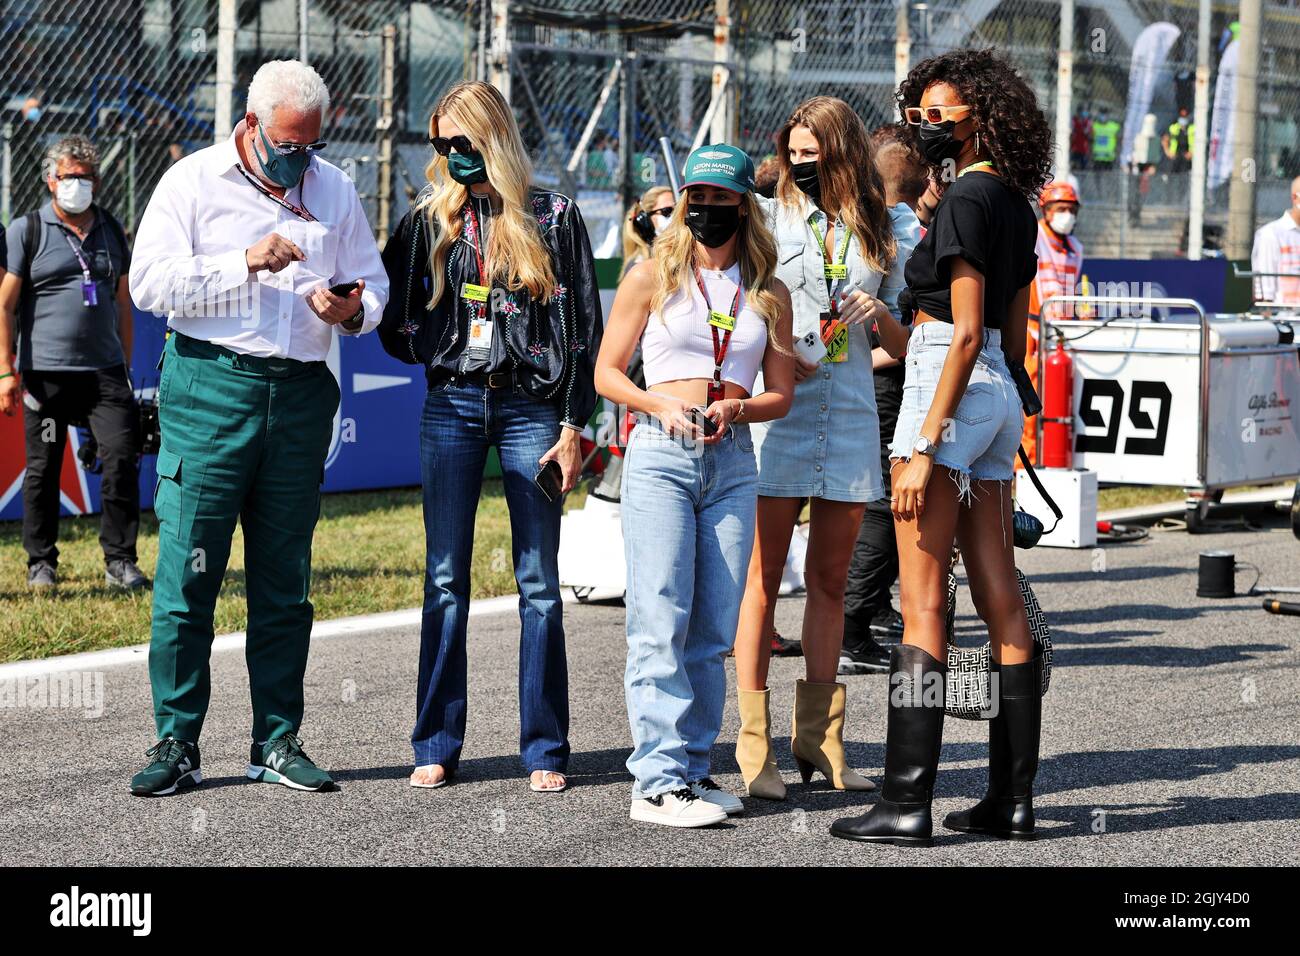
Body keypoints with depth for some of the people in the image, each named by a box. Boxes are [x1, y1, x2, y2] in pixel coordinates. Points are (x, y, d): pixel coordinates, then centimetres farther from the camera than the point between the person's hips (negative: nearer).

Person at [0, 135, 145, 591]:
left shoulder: (112, 230, 14)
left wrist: (125, 367, 16)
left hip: (105, 371, 3)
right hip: (45, 373, -3)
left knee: (122, 457, -8)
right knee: (43, 469, 3)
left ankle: (120, 560, 0)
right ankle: (41, 562, 16)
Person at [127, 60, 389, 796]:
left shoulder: (335, 189, 14)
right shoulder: (194, 182, 1)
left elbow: (374, 281, 19)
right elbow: (150, 281, -9)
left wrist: (354, 310, -4)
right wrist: (245, 263, -17)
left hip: (301, 396, 4)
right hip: (211, 388, -4)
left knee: (285, 581, 7)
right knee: (188, 572, -6)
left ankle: (278, 742, 14)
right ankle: (177, 744, 1)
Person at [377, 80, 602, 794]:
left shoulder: (553, 218, 1)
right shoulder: (429, 219, 8)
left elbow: (582, 326, 0)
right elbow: (397, 319, 14)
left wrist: (573, 427, -4)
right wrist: (438, 352, -2)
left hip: (530, 406, -2)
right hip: (451, 406, 2)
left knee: (539, 582, 0)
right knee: (445, 578, 3)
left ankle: (545, 751, 5)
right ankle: (437, 747, 8)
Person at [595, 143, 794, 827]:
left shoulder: (769, 294, 13)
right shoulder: (653, 277, 5)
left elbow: (781, 395, 13)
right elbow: (607, 373, 5)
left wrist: (735, 410, -8)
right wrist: (663, 404, -12)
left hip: (731, 461, 4)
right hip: (660, 456, -3)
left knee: (714, 629, 5)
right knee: (661, 623, -10)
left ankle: (692, 767, 14)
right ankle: (658, 781, -12)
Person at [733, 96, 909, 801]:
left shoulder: (877, 239, 13)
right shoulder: (769, 216, 4)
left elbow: (904, 347, 17)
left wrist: (880, 314, -2)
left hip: (851, 420, 4)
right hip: (778, 415, -4)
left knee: (830, 579, 8)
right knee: (763, 577, -5)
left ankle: (818, 739, 15)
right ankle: (755, 749, -4)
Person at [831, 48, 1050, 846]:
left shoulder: (966, 198, -13)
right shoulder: (1016, 204, 14)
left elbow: (967, 333, -18)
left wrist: (925, 444, -19)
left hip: (951, 391, -9)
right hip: (999, 398, 9)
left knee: (923, 603, -8)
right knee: (1002, 604, 8)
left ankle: (906, 804, -9)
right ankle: (1013, 798, 10)